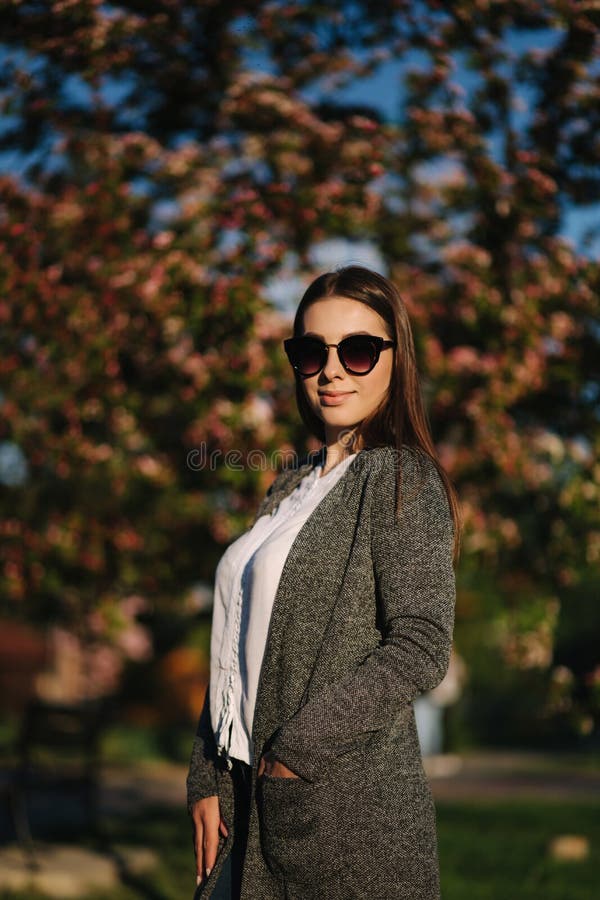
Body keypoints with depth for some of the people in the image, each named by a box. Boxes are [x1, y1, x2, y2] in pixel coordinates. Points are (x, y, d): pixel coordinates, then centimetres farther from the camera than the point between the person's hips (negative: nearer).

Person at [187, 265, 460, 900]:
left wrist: (298, 750, -15)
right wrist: (208, 780, 8)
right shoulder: (291, 488, 14)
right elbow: (240, 648, 14)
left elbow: (419, 650, -18)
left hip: (352, 799, -7)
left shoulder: (403, 479, -8)